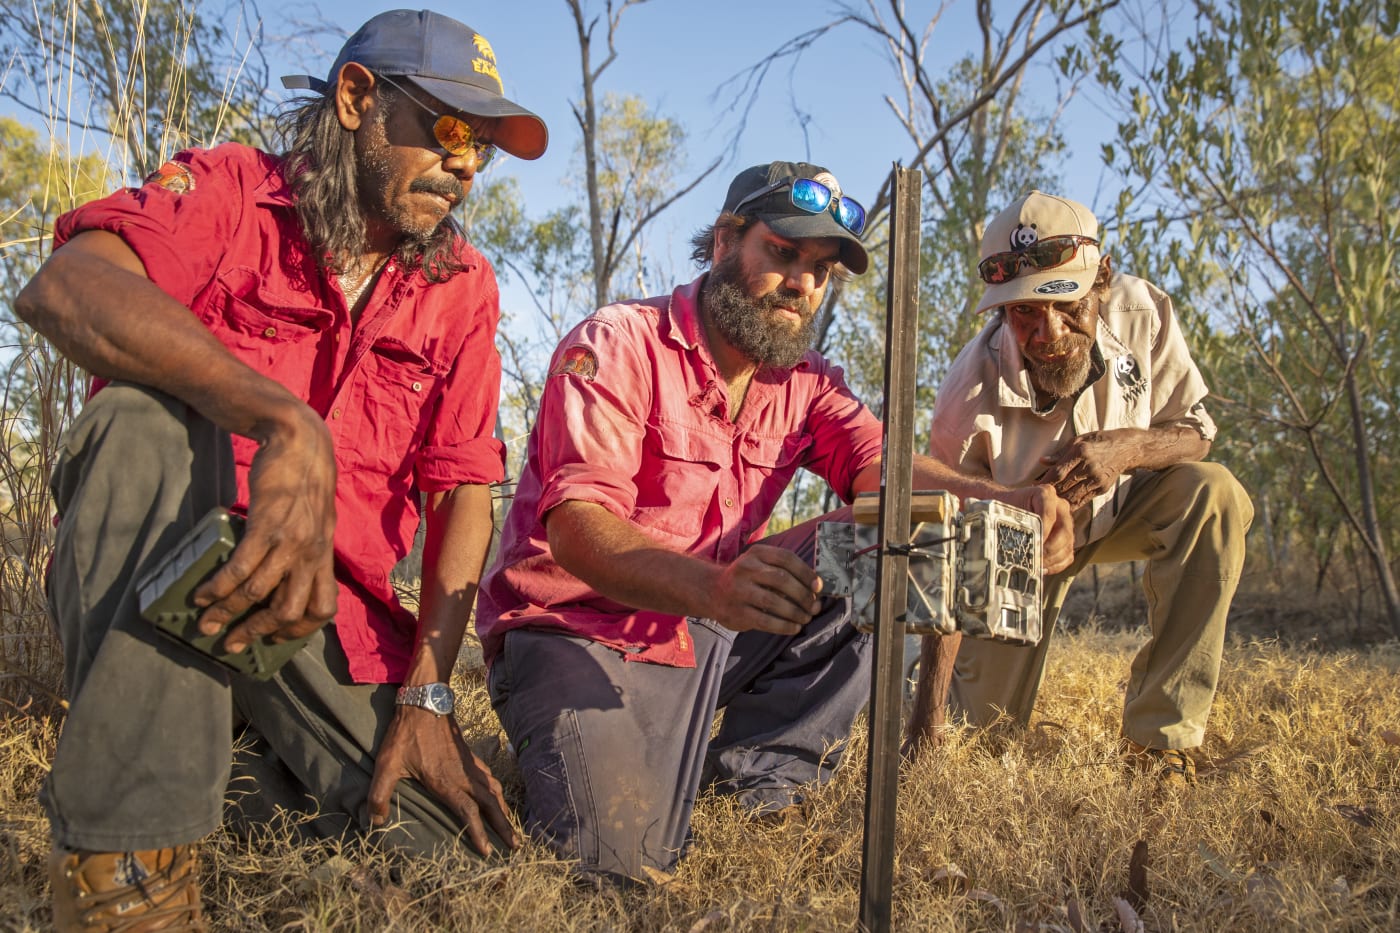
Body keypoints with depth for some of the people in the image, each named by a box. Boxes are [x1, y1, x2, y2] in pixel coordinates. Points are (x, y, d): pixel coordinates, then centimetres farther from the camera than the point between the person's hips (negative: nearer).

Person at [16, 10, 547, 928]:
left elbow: (464, 495, 1)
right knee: (153, 418, -33)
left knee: (448, 837, -14)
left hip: (327, 613, 3)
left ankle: (253, 773, 16)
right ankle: (127, 857, -29)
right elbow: (63, 286, -26)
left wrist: (425, 694, -11)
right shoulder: (231, 190, -4)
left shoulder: (462, 286, 6)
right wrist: (286, 425, -42)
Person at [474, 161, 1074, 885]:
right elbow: (578, 525, -28)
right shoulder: (618, 345, -15)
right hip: (581, 629, -6)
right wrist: (713, 588, -48)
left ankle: (756, 767, -5)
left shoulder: (804, 381, 7)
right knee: (618, 845, -27)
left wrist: (992, 499, -34)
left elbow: (878, 461, -10)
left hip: (710, 627, 6)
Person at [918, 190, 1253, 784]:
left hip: (1121, 508, 2)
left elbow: (1195, 430, -11)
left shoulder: (1142, 311, -26)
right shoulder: (971, 399, -34)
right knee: (985, 730, -1)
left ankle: (1158, 740, -22)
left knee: (1213, 495, -29)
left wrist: (1128, 446, -37)